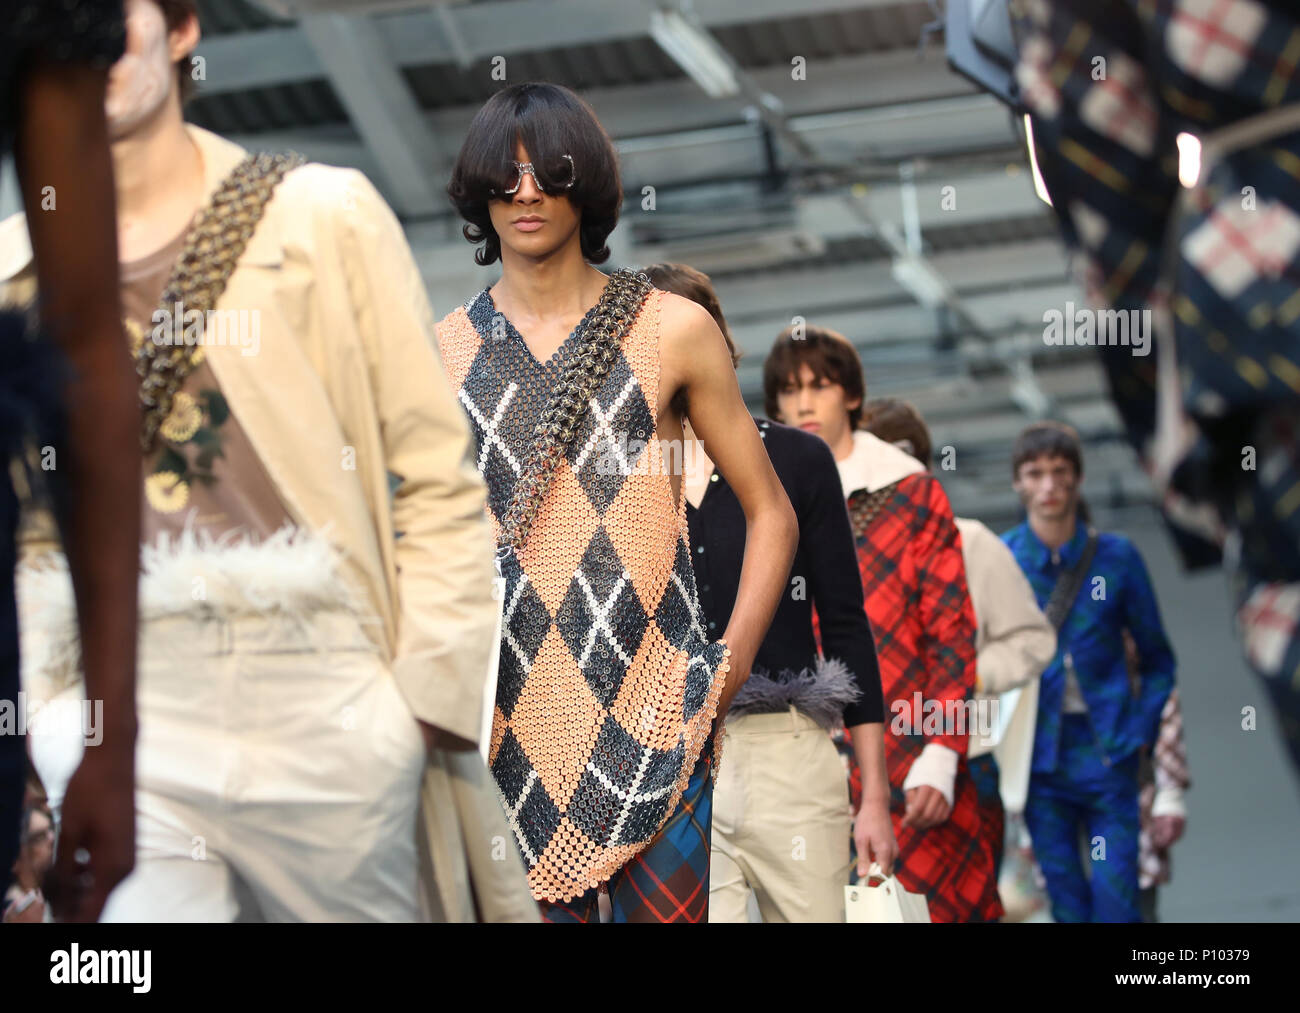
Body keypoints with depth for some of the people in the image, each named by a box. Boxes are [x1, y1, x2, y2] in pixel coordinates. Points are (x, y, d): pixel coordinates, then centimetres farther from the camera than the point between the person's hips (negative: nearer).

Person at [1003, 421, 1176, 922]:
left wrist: (1140, 734, 0)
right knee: (1064, 902, 3)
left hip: (1107, 755, 0)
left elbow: (1156, 659, 10)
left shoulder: (1115, 556, 2)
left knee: (1116, 899, -4)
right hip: (1040, 762, 0)